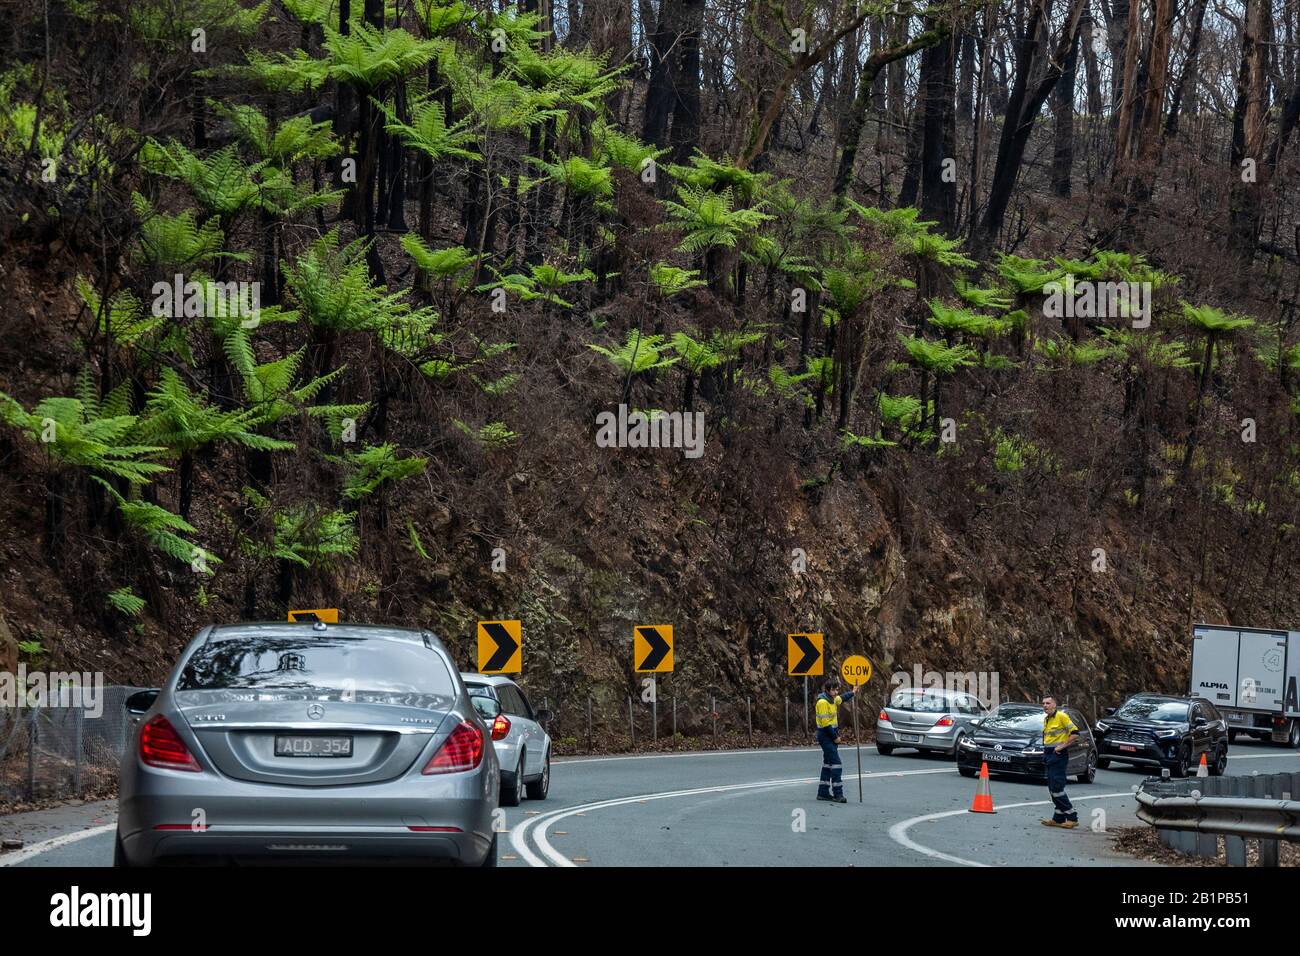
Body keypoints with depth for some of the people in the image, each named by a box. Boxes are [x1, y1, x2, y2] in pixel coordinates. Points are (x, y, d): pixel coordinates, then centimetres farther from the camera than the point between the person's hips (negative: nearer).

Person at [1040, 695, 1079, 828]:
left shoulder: (1061, 716, -10)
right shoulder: (1046, 719, 16)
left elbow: (1075, 733, -15)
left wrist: (1062, 746, -16)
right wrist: (1045, 748, 15)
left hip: (1058, 756, -9)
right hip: (1048, 755, 9)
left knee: (1057, 788, -13)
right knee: (1053, 789, 8)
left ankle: (1072, 817, -9)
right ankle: (1059, 818, 12)